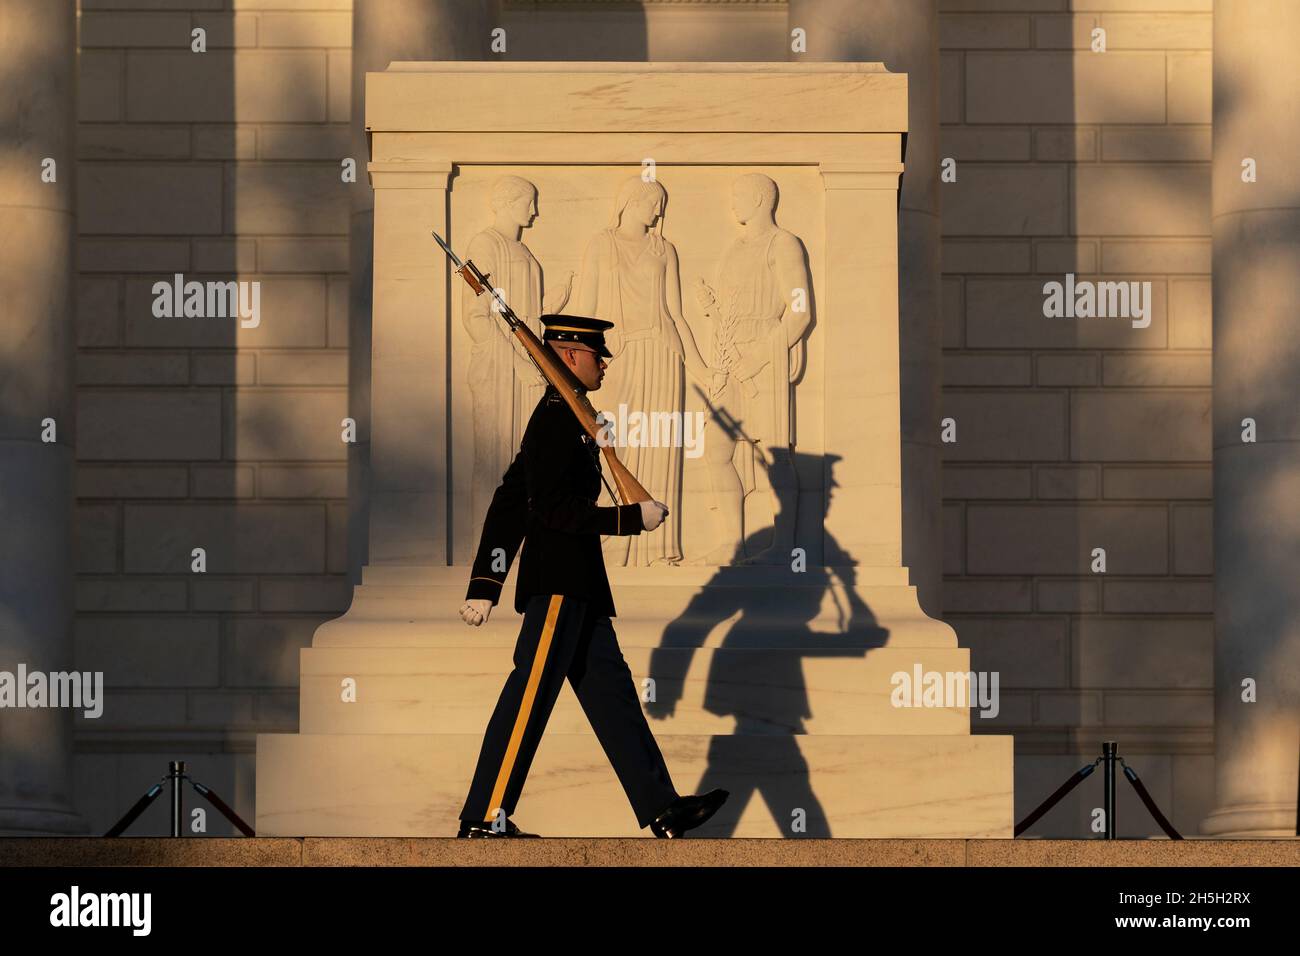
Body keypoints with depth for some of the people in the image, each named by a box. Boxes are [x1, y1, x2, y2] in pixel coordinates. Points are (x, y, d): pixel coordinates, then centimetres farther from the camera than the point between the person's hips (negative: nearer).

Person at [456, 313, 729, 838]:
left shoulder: (561, 417, 18)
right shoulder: (558, 420, -13)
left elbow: (508, 504, 18)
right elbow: (556, 508, -20)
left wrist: (484, 585, 17)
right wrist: (634, 517, -15)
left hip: (576, 587, 11)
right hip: (560, 583, -11)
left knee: (610, 689, 8)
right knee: (530, 694, -9)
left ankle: (661, 811, 9)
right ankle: (483, 818, -7)